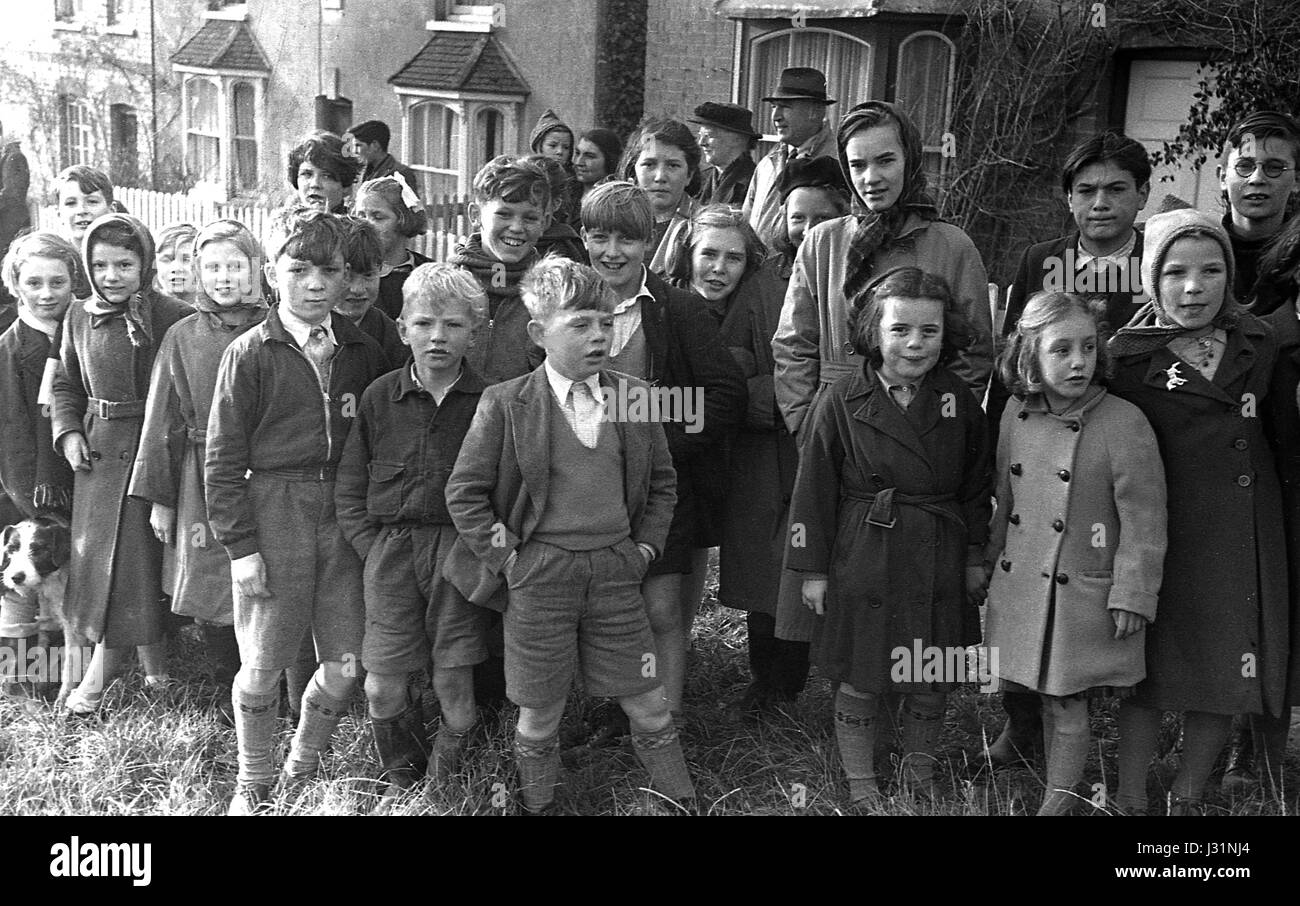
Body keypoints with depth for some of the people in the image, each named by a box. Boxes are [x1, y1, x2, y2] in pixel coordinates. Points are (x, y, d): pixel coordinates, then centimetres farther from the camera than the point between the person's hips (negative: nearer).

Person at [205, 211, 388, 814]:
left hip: (345, 511, 4)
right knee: (263, 665, 4)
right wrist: (239, 544, -9)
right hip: (273, 509, -3)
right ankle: (253, 785, 26)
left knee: (345, 663, 6)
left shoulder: (363, 353, 7)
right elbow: (223, 458, -4)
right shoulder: (250, 354, -4)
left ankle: (303, 770, 30)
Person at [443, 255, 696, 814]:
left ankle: (682, 802, 25)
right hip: (540, 573, -2)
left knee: (649, 709, 9)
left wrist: (645, 546, 6)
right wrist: (506, 558, -7)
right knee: (539, 717, 9)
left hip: (617, 571, 3)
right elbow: (464, 492, -4)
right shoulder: (506, 403, -7)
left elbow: (661, 481, 15)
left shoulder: (634, 397, 3)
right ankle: (536, 804, 30)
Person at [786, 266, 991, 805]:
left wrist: (976, 557, 7)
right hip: (862, 562, -2)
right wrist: (812, 568, -4)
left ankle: (919, 775, 34)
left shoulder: (959, 402, 1)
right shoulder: (843, 401, -7)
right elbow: (815, 488, -4)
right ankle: (861, 787, 25)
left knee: (931, 684, 13)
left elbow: (976, 486, 9)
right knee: (857, 681, 7)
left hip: (940, 566, 2)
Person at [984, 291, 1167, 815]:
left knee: (1068, 705, 6)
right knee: (1045, 700, 14)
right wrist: (992, 561, 18)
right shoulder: (1016, 414, 2)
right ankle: (1054, 790, 30)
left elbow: (1143, 520, -12)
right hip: (1020, 586, 5)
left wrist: (1133, 596, -11)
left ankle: (1060, 800, 22)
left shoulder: (1124, 423, -14)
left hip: (1083, 592, -5)